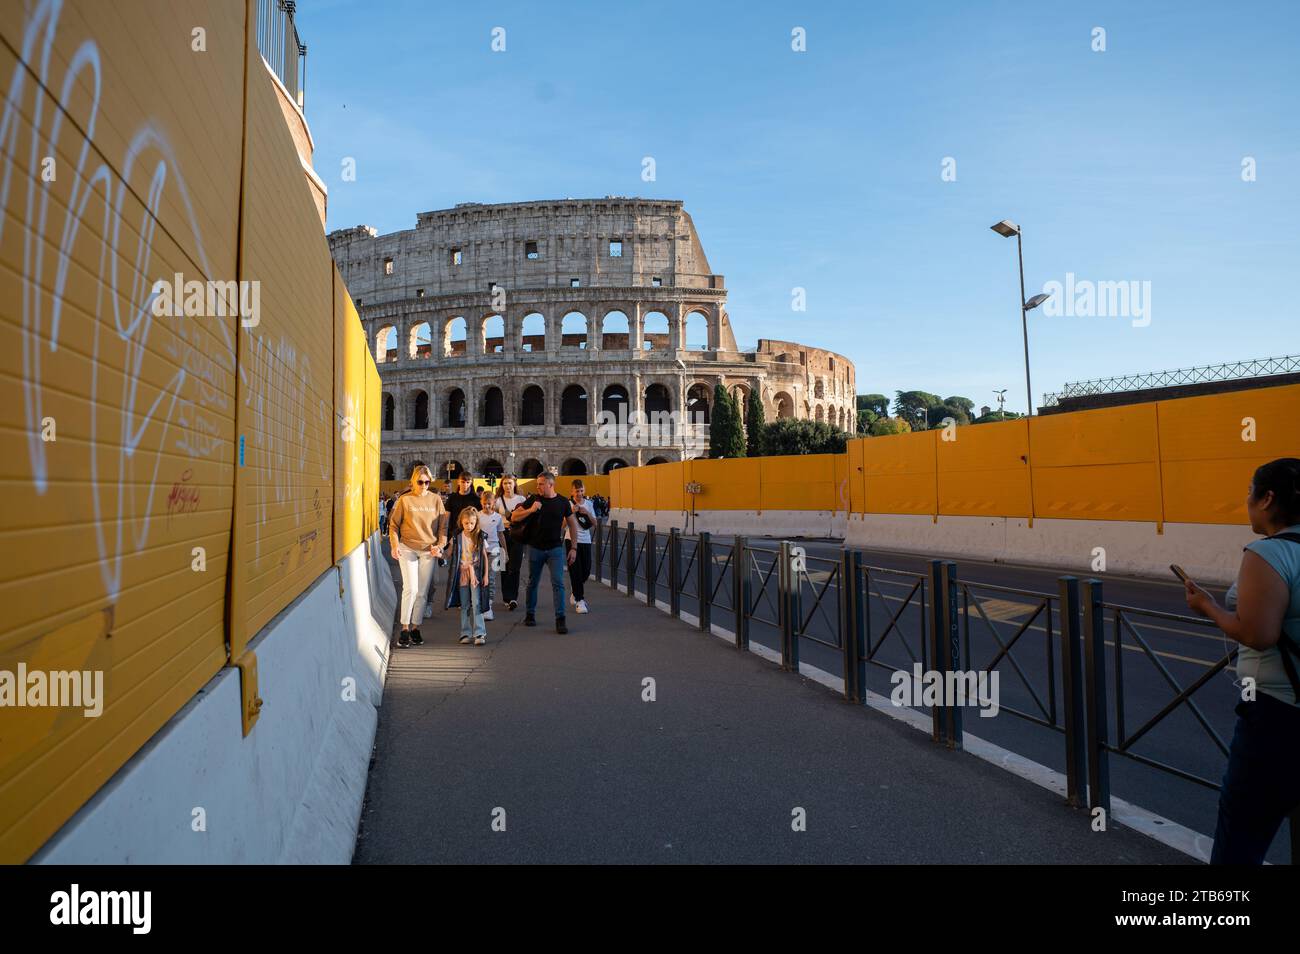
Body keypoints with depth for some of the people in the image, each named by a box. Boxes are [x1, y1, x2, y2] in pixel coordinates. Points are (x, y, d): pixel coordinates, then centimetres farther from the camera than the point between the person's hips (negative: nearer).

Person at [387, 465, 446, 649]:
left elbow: (442, 525, 8)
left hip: (429, 551, 2)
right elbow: (393, 525, 2)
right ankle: (405, 629, -1)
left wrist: (440, 545, -5)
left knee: (422, 592, 6)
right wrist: (395, 545, -10)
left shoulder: (436, 499, 5)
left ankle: (415, 628, 17)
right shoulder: (404, 499, -1)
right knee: (410, 589, -10)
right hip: (407, 549, -2)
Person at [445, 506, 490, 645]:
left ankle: (479, 633, -7)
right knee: (464, 605, 6)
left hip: (476, 573, -1)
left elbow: (484, 556, 4)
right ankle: (466, 633, 12)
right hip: (462, 573, 1)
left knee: (476, 604, -9)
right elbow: (450, 555, 5)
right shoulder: (457, 537, 1)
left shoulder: (480, 537, 0)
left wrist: (486, 574, 0)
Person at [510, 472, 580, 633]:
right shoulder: (533, 500, 0)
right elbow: (514, 517, -2)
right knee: (533, 583, 12)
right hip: (535, 547, 1)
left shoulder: (562, 502, 0)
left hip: (555, 548, -1)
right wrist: (530, 510, -18)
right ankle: (530, 615, 28)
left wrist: (573, 548, 3)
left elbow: (572, 524, 7)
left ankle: (560, 619, -6)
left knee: (558, 583, -8)